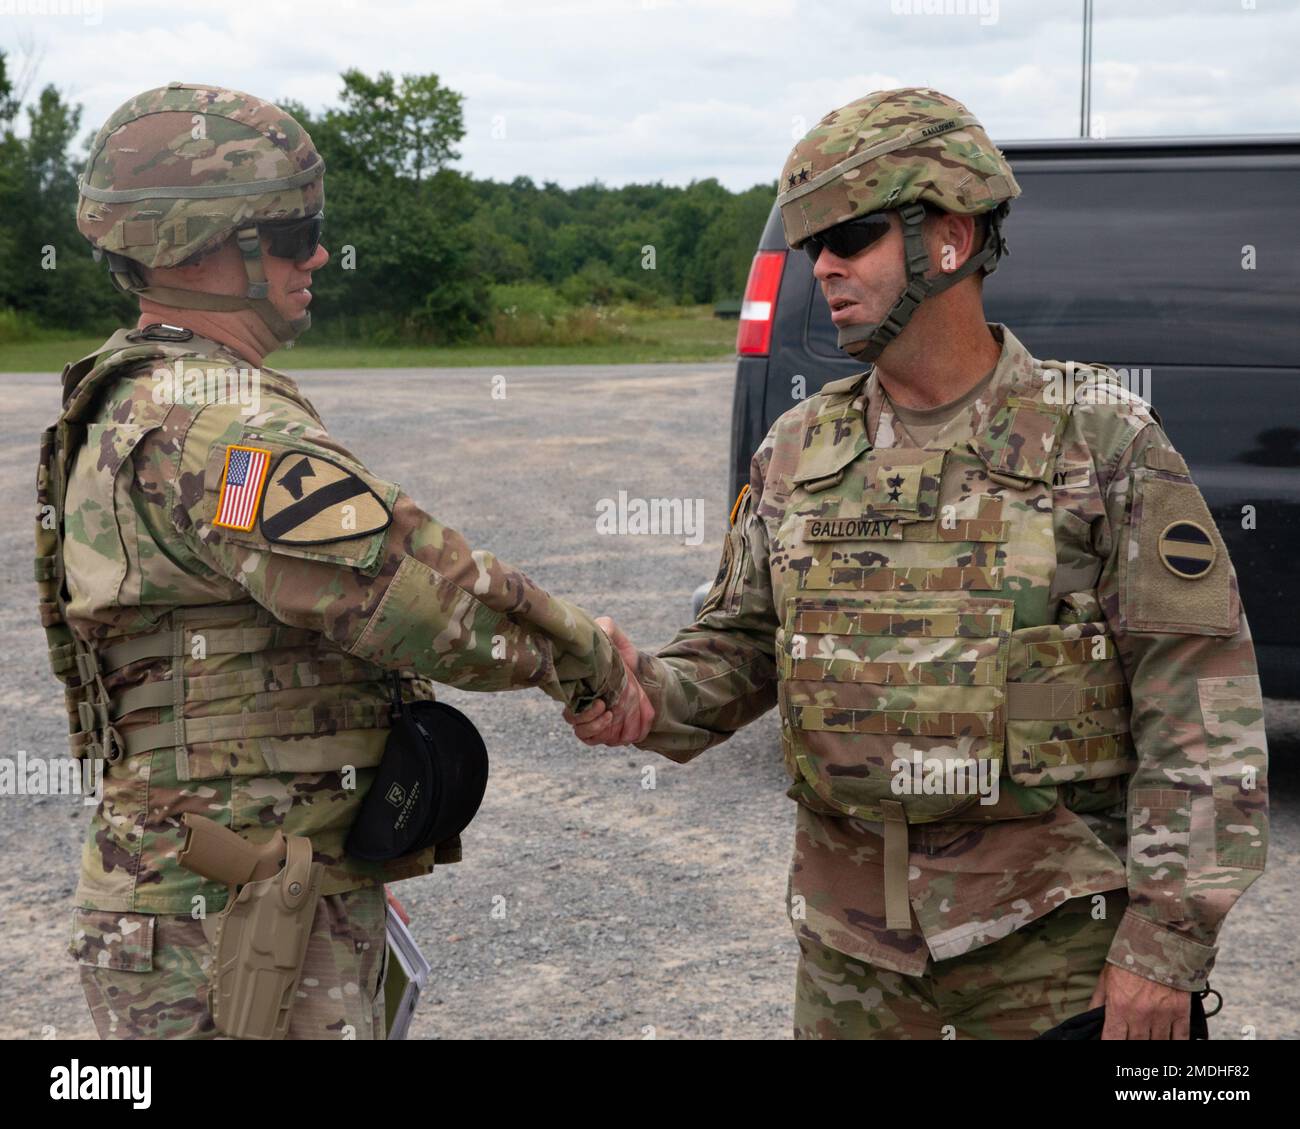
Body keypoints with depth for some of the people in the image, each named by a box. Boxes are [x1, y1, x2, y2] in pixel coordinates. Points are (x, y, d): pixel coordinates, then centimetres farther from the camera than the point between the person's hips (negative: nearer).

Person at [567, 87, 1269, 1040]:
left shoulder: (1102, 442, -7)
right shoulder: (796, 452, 6)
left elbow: (1202, 711, -8)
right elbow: (740, 648, 14)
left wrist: (1166, 940, -13)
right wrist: (650, 694, -9)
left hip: (1049, 938, -4)